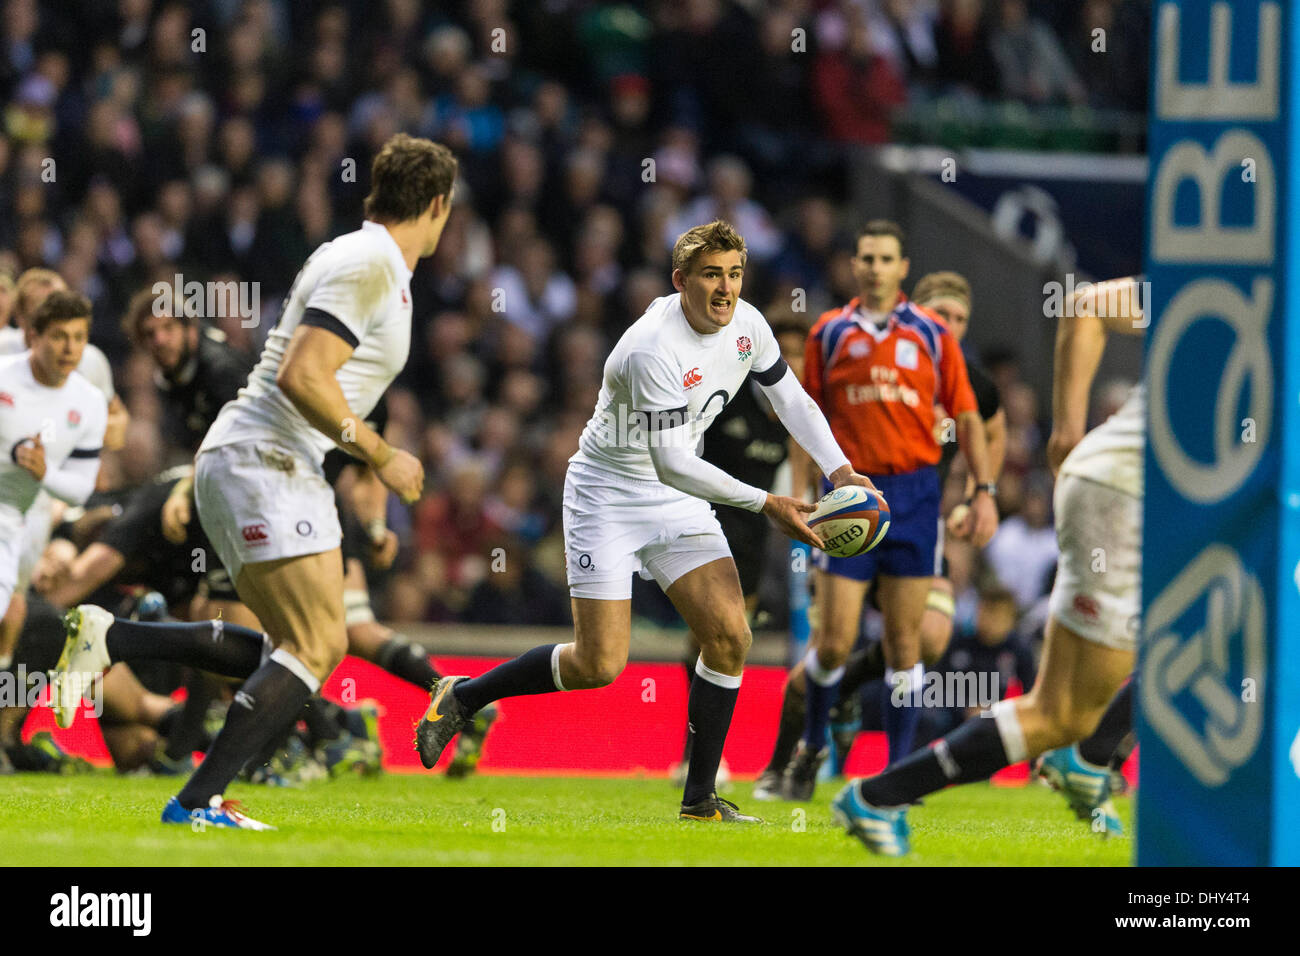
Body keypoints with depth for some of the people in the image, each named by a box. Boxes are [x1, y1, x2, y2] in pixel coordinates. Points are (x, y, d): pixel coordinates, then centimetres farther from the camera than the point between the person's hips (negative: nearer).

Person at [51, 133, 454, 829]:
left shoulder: (374, 264, 19)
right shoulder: (368, 264, -13)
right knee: (317, 647, -15)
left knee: (297, 651, 8)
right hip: (262, 463, -10)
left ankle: (108, 639, 6)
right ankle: (198, 803, -19)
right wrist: (380, 456, -15)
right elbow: (301, 377, -22)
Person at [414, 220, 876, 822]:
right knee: (599, 665, -10)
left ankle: (700, 799, 2)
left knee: (729, 636, -9)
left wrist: (840, 470, -3)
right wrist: (765, 504, -28)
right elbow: (670, 462, -29)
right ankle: (461, 696, 14)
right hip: (608, 494, -7)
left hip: (676, 500, 7)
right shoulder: (653, 350, -29)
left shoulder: (746, 325, -5)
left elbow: (790, 398, 12)